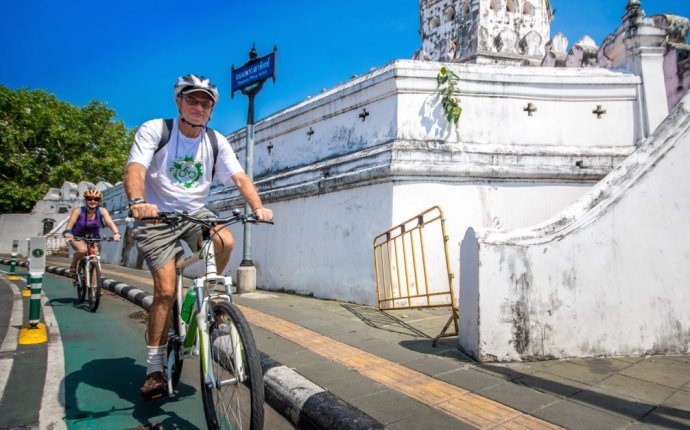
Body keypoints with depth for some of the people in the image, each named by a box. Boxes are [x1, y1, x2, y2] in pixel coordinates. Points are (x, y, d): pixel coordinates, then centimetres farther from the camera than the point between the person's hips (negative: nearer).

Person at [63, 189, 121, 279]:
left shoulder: (102, 211, -15)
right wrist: (68, 233, -51)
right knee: (82, 250, -33)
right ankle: (73, 267, -5)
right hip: (77, 238, -2)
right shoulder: (78, 211, -17)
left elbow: (110, 222, -28)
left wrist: (116, 233, -47)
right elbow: (70, 223, -30)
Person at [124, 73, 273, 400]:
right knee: (166, 290, -11)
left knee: (225, 241, -30)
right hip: (158, 217, -2)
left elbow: (239, 177, -11)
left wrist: (258, 207, -30)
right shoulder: (154, 130, -9)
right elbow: (135, 168, -23)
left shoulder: (216, 142, -1)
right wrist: (137, 201, -45)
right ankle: (154, 367, 7)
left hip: (196, 213, 3)